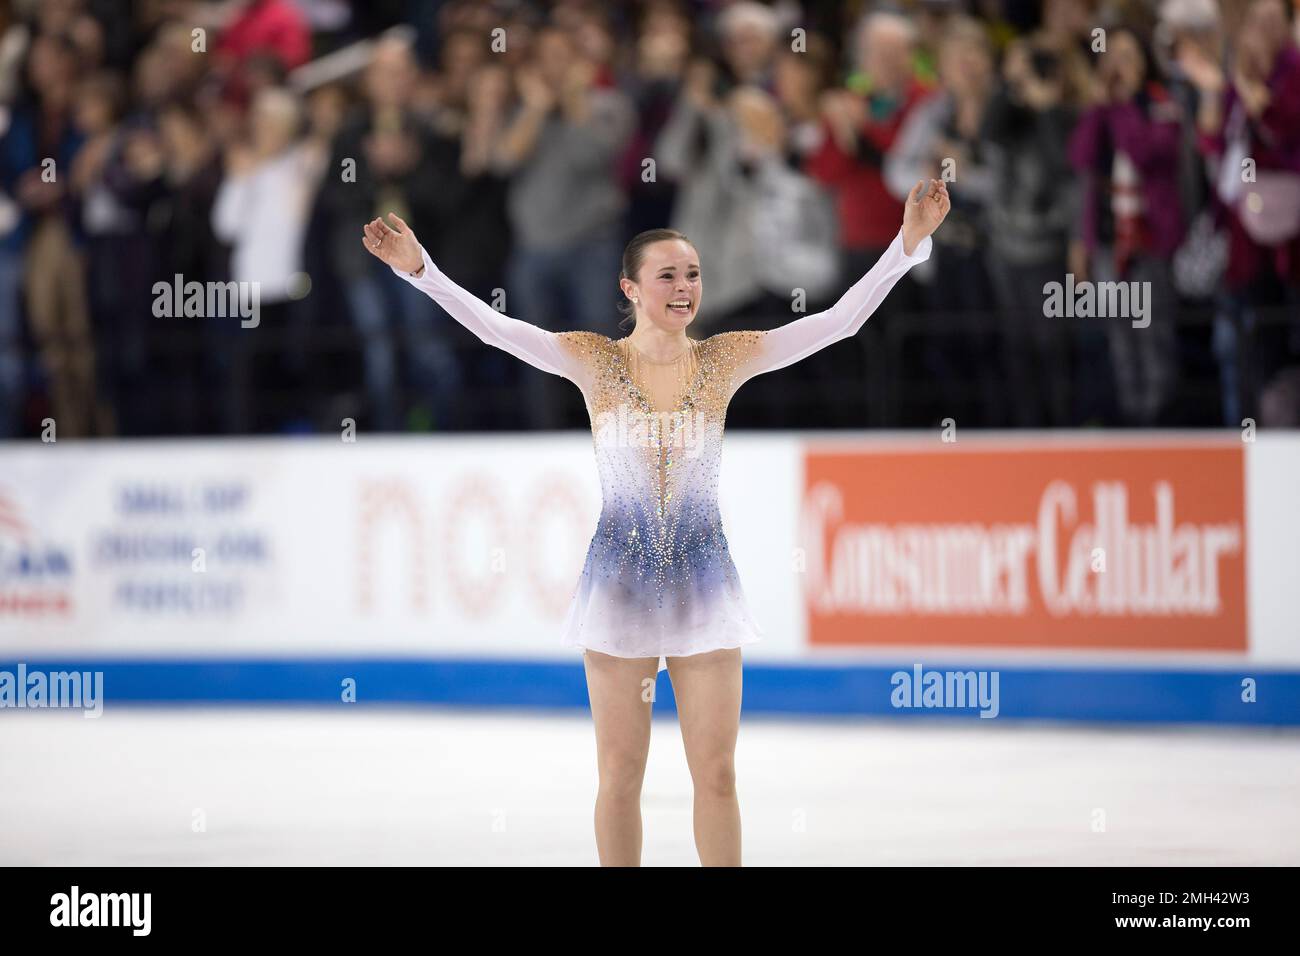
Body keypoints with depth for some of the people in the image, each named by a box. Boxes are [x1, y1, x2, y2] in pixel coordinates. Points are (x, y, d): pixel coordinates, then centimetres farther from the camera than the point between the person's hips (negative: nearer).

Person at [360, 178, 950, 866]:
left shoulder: (726, 360, 0)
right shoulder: (594, 361, -3)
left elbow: (839, 320, -5)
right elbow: (491, 326, -12)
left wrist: (908, 242, -13)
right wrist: (419, 269, -24)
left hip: (704, 585, 1)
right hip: (619, 585, -1)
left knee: (716, 776, 3)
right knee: (620, 776, 5)